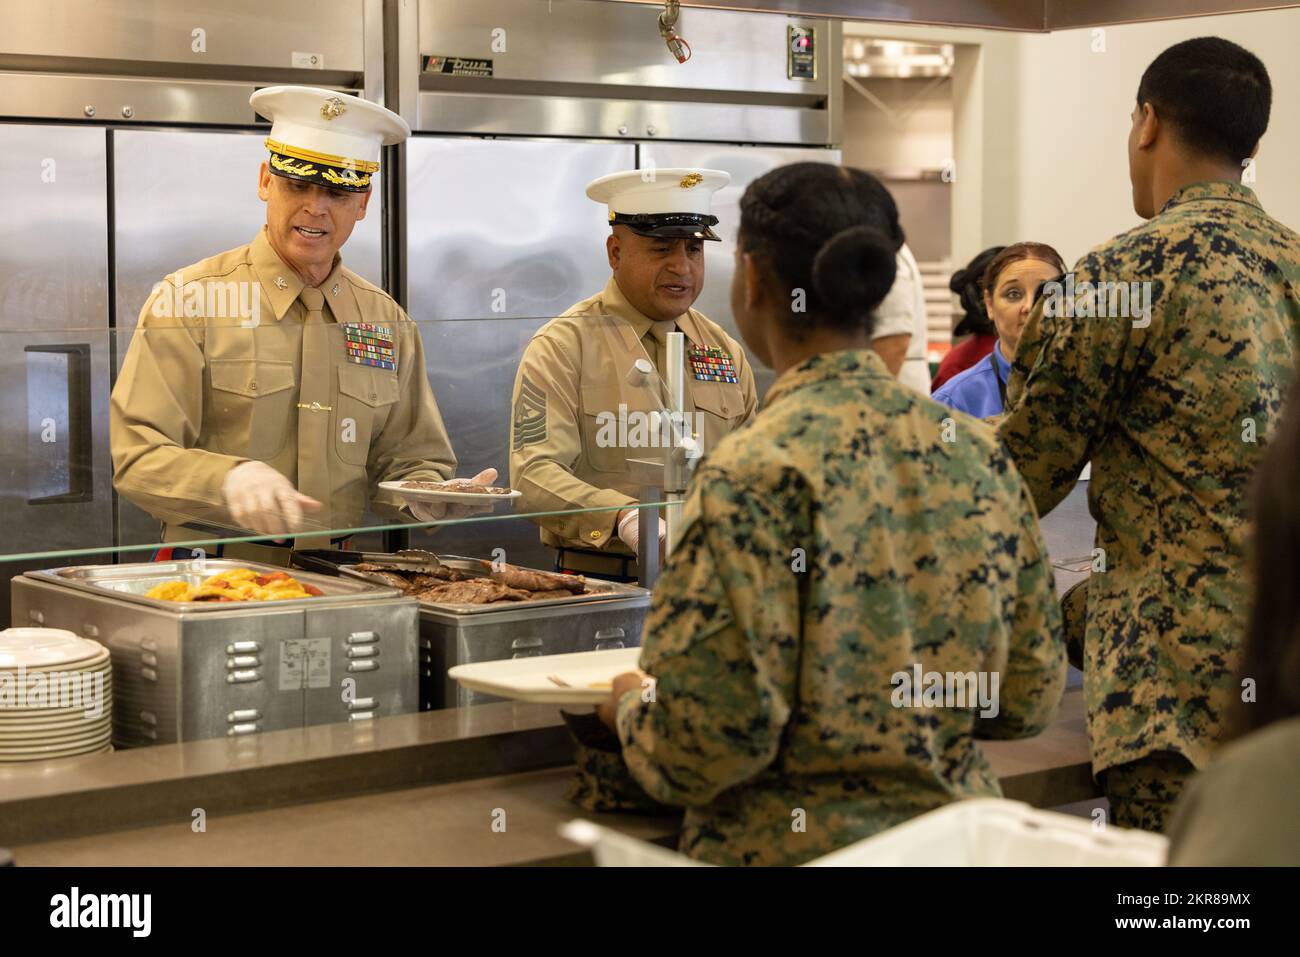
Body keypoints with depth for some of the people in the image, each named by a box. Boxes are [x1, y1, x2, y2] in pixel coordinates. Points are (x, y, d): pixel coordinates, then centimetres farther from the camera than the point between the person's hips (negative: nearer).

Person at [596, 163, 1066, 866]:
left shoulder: (754, 473, -19)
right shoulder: (979, 451, -2)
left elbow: (707, 748, -20)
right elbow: (1031, 699, 4)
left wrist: (632, 705, -1)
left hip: (797, 844, -5)